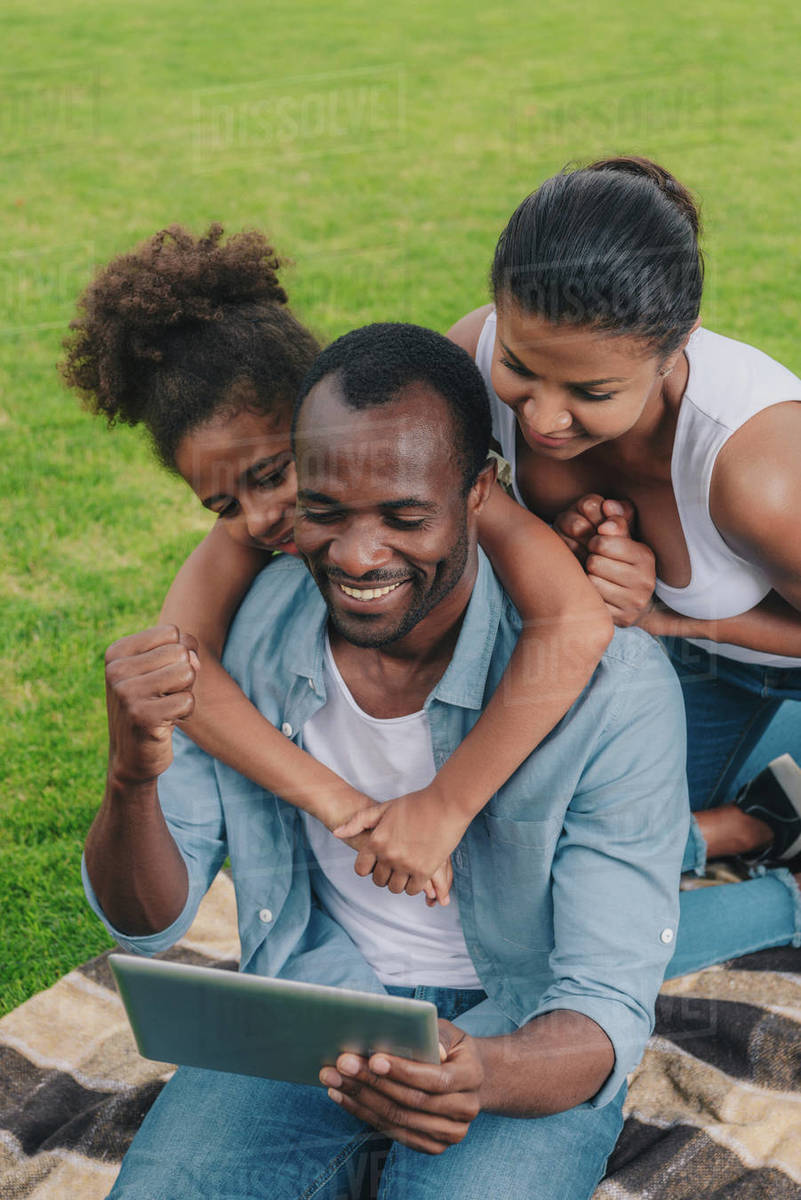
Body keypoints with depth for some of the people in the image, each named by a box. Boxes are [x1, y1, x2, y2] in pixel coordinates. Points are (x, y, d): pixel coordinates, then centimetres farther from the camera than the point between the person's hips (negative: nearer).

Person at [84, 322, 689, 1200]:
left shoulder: (613, 682, -22)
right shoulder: (242, 626, -11)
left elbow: (607, 1013, -20)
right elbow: (147, 923, -5)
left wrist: (482, 1075, -43)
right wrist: (132, 778, -28)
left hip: (526, 1038, -2)